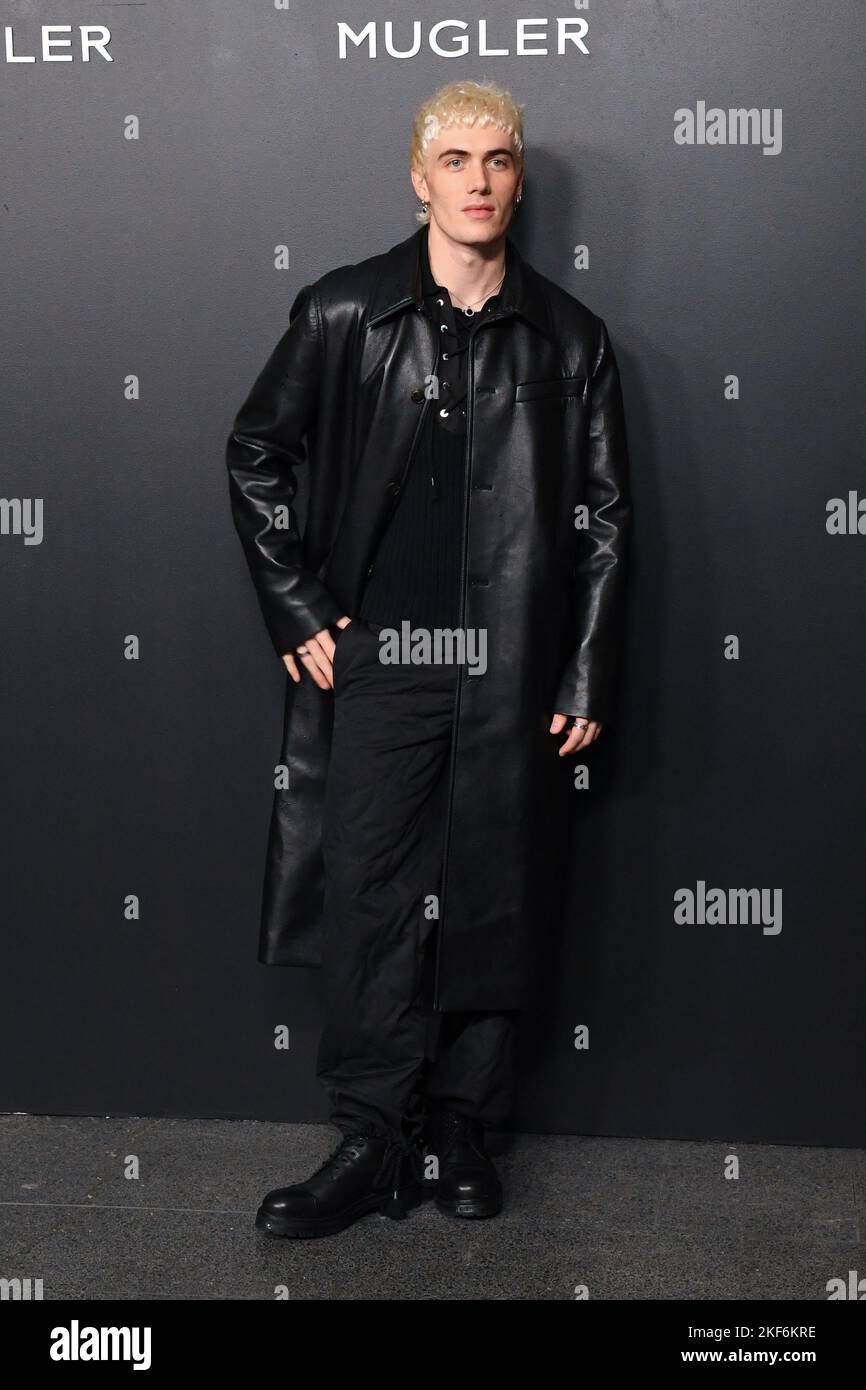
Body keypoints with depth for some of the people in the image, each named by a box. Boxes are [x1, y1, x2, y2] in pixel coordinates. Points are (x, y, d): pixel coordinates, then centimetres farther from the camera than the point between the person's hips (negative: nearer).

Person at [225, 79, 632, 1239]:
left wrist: (588, 679, 0)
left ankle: (462, 1130, 22)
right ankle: (374, 1144, 12)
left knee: (498, 909, 7)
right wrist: (299, 609, 4)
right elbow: (257, 453, 10)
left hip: (516, 674, 1)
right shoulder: (343, 313, 3)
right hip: (378, 661, -1)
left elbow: (605, 515, 6)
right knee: (370, 904, 1)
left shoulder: (568, 337, 5)